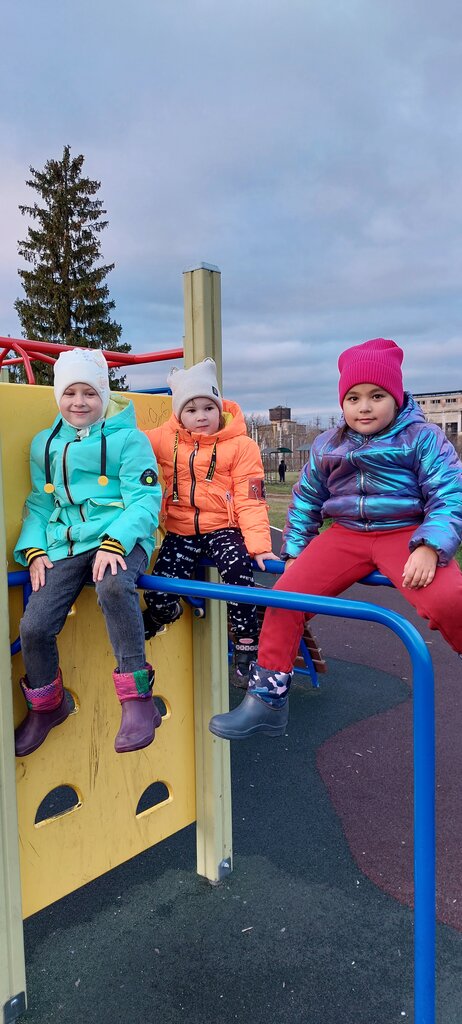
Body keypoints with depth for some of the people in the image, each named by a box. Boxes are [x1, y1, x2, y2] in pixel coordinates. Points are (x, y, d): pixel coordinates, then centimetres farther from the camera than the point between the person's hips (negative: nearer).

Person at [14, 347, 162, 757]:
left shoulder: (128, 438, -1)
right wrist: (34, 550, 2)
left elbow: (144, 501, -8)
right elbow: (39, 505, 19)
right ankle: (45, 707, 22)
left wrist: (114, 543, -24)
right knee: (33, 626, -10)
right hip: (64, 545, 5)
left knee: (113, 586, -39)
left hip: (120, 539, -4)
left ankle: (137, 700, -27)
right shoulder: (44, 444, 15)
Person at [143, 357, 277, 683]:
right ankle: (165, 613, 30)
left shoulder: (241, 445, -3)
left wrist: (259, 545, -17)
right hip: (181, 531, 3)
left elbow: (250, 500, -8)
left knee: (238, 568, -33)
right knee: (158, 595, -12)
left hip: (222, 529, -2)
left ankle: (247, 650, -15)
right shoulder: (166, 440, 6)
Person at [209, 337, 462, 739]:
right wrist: (294, 552, 17)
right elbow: (306, 500, 22)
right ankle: (268, 697, 3)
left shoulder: (423, 437, -1)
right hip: (345, 535, 4)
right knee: (286, 594, -10)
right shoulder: (327, 445, 11)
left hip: (406, 534, -4)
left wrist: (429, 548, -23)